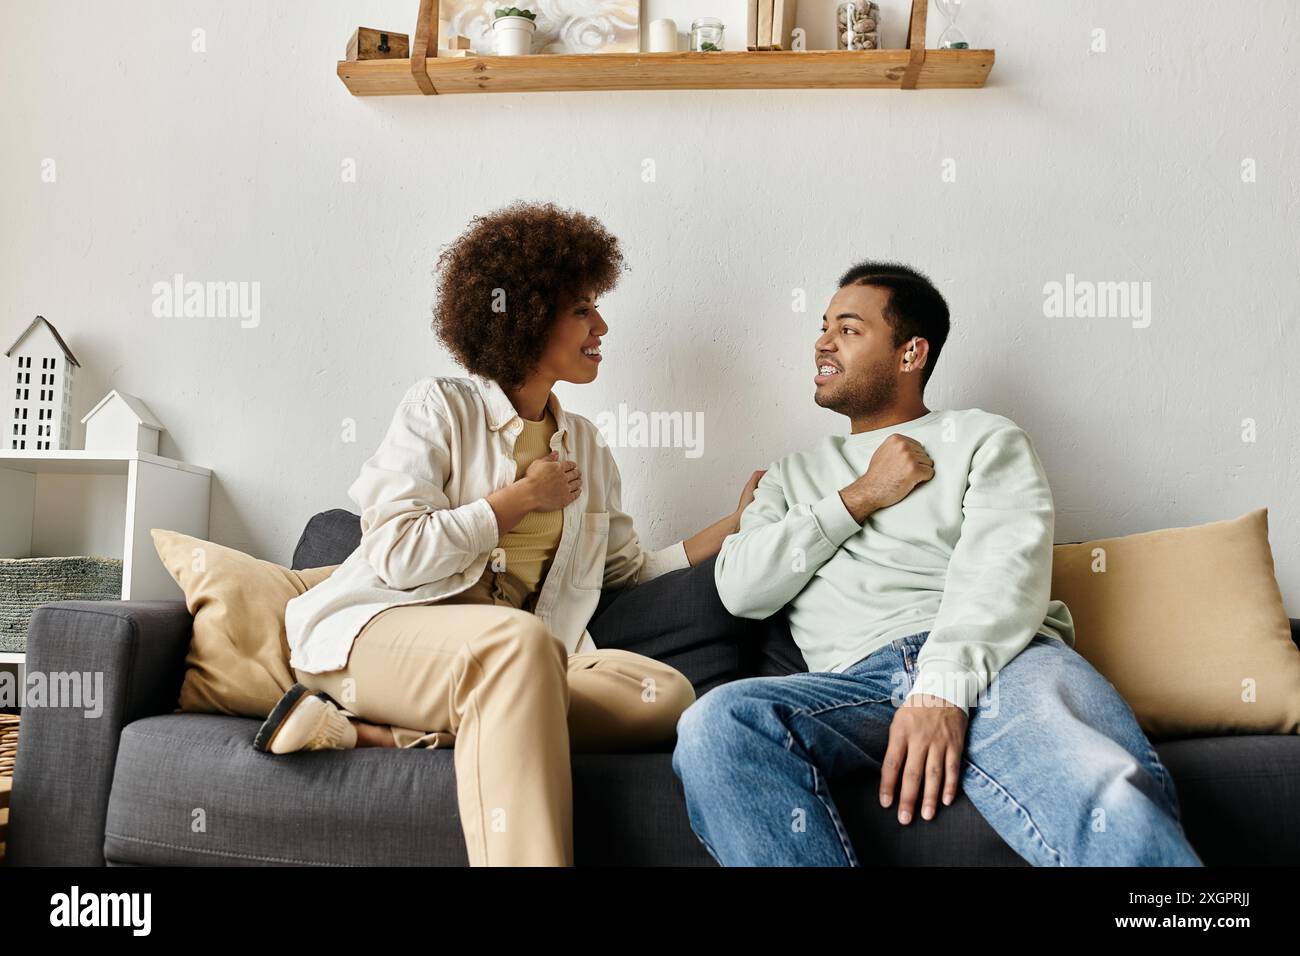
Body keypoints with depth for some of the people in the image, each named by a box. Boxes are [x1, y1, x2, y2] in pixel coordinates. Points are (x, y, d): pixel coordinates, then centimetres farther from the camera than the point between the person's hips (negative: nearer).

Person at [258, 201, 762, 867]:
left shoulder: (587, 449, 20)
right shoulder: (440, 407, 2)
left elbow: (633, 570, 20)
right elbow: (398, 555, -9)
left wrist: (739, 522, 16)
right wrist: (521, 499, -3)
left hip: (508, 662, 6)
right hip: (377, 634, -5)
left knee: (664, 694, -25)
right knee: (518, 638, -39)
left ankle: (371, 728, -26)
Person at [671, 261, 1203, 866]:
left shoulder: (985, 438, 19)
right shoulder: (793, 475, 30)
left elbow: (1005, 565, -1)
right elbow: (739, 589, 14)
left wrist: (943, 688, -19)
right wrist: (859, 498, 7)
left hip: (995, 660, -3)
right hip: (854, 678, 4)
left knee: (1115, 810, -39)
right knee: (713, 725, -31)